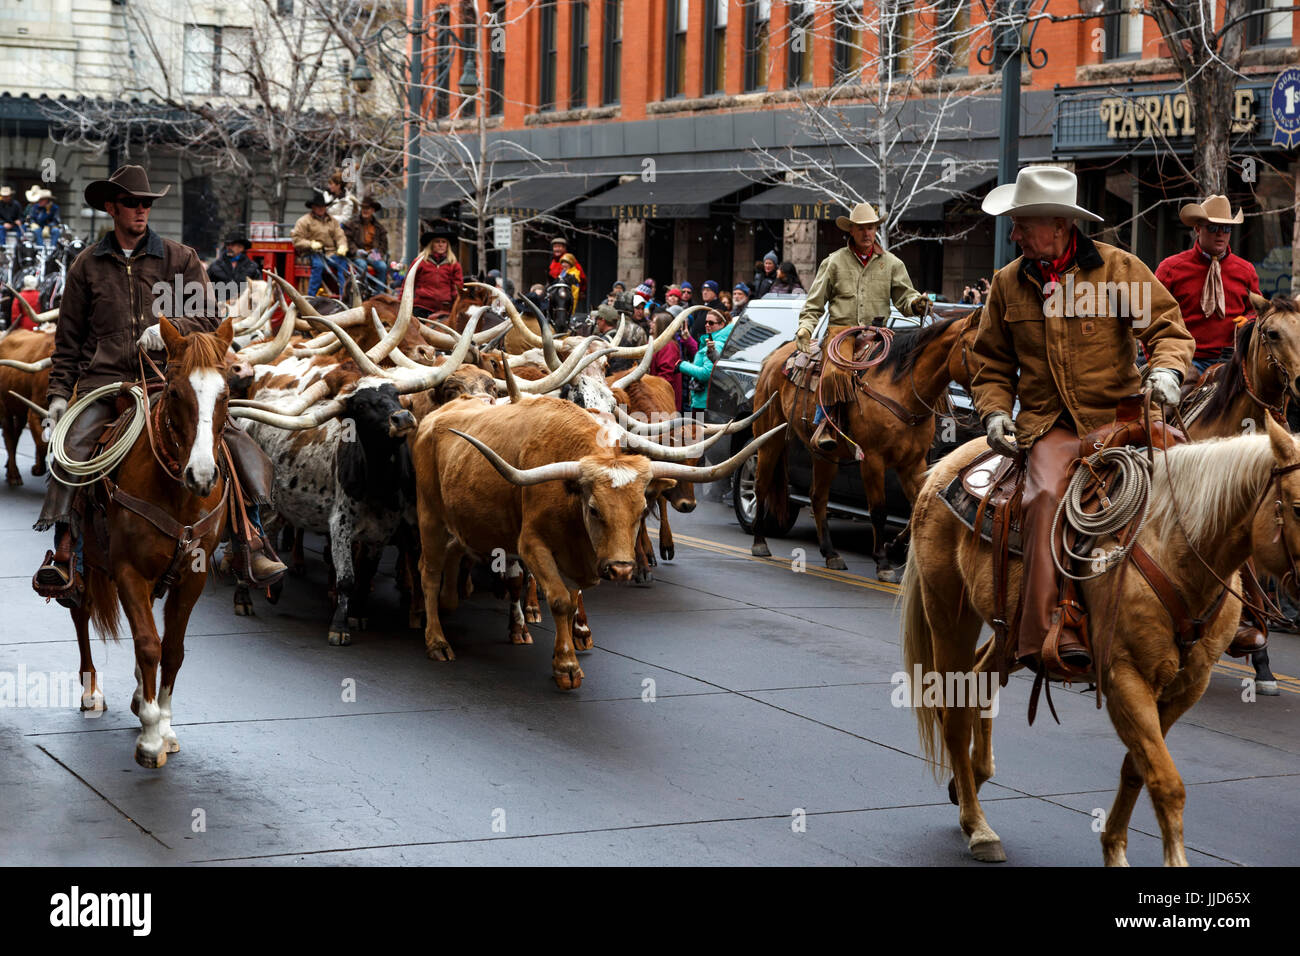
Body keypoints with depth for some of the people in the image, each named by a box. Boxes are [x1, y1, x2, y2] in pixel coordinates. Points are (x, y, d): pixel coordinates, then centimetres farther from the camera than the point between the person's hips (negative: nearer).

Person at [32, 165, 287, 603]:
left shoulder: (180, 258, 11)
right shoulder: (87, 266, 13)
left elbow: (208, 317, 4)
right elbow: (68, 340, 15)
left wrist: (170, 329, -16)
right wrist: (59, 393, 6)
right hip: (105, 376, 0)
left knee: (232, 436, -20)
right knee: (72, 446, -26)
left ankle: (253, 538, -16)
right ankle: (65, 554, -24)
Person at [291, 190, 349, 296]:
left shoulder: (332, 220, 21)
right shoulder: (304, 221, 7)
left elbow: (340, 236, 14)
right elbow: (296, 239, 0)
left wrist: (342, 246, -9)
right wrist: (311, 244, -16)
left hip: (331, 253, 3)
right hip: (313, 253, -3)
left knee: (343, 262, -27)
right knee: (319, 264, -37)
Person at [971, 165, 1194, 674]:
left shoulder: (1118, 268, 3)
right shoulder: (1008, 283, 12)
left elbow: (1168, 328, 4)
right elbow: (992, 362, 18)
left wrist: (1166, 368, -17)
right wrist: (994, 411, 0)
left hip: (1117, 416, -1)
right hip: (1049, 424, 1)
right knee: (1046, 495, -28)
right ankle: (1050, 634, -30)